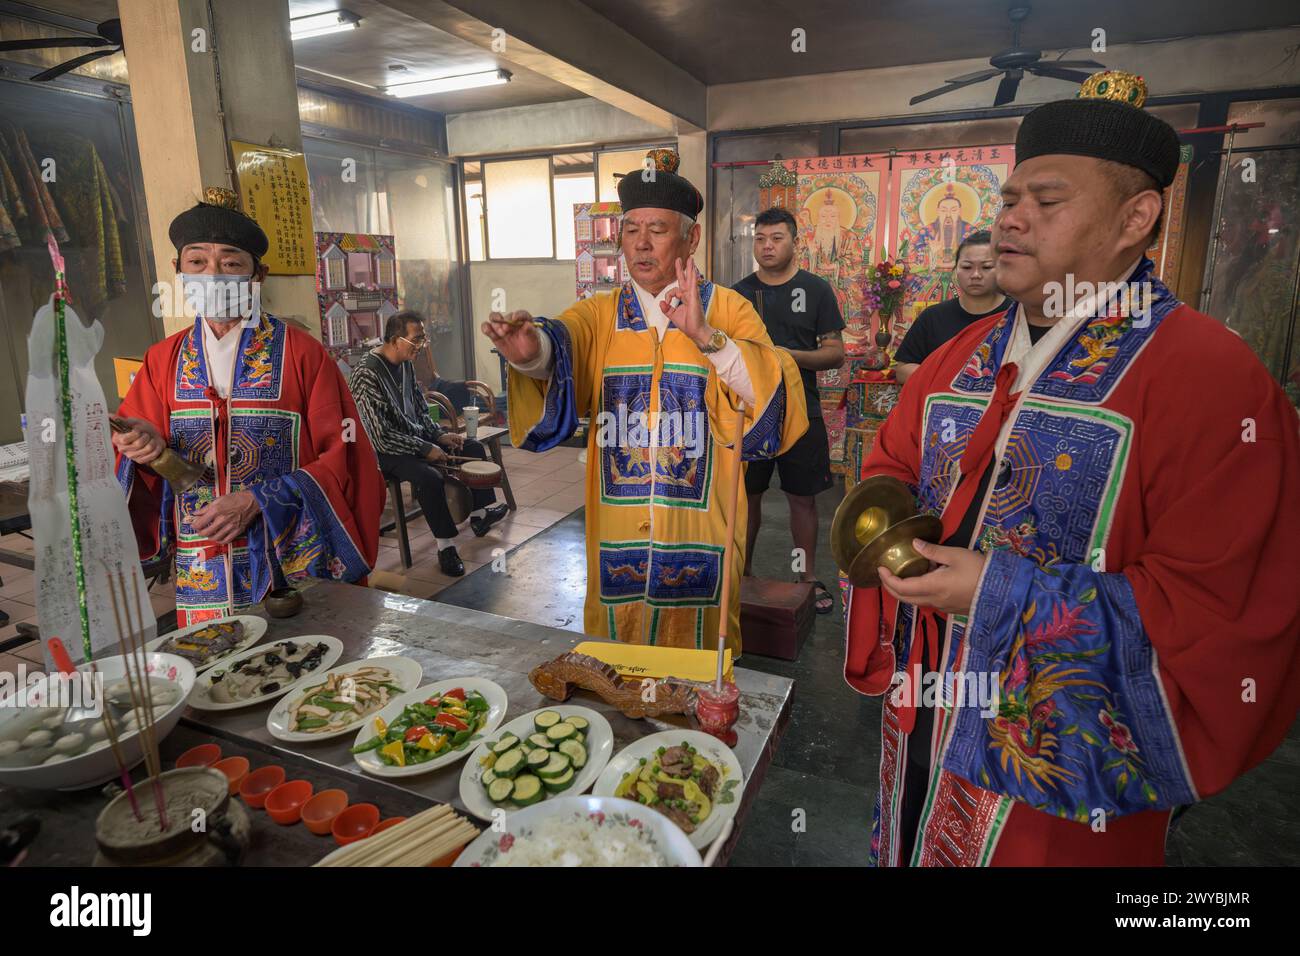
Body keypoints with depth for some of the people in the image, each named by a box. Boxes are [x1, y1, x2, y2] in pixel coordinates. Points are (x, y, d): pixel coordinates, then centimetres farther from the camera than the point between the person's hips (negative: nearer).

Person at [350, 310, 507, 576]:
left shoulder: (406, 363, 3)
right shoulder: (367, 375, -24)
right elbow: (381, 436, -26)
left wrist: (439, 436, 0)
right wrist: (425, 449, -22)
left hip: (415, 437, 9)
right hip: (384, 451, -9)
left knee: (475, 448, 7)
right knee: (430, 477, -34)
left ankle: (480, 513, 20)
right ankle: (445, 547, -19)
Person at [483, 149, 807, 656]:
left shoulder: (727, 310, -1)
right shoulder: (599, 314, 6)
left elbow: (772, 395, -15)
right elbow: (561, 341, -17)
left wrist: (705, 335, -28)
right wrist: (531, 350, -40)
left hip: (700, 531, -2)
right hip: (616, 532, 2)